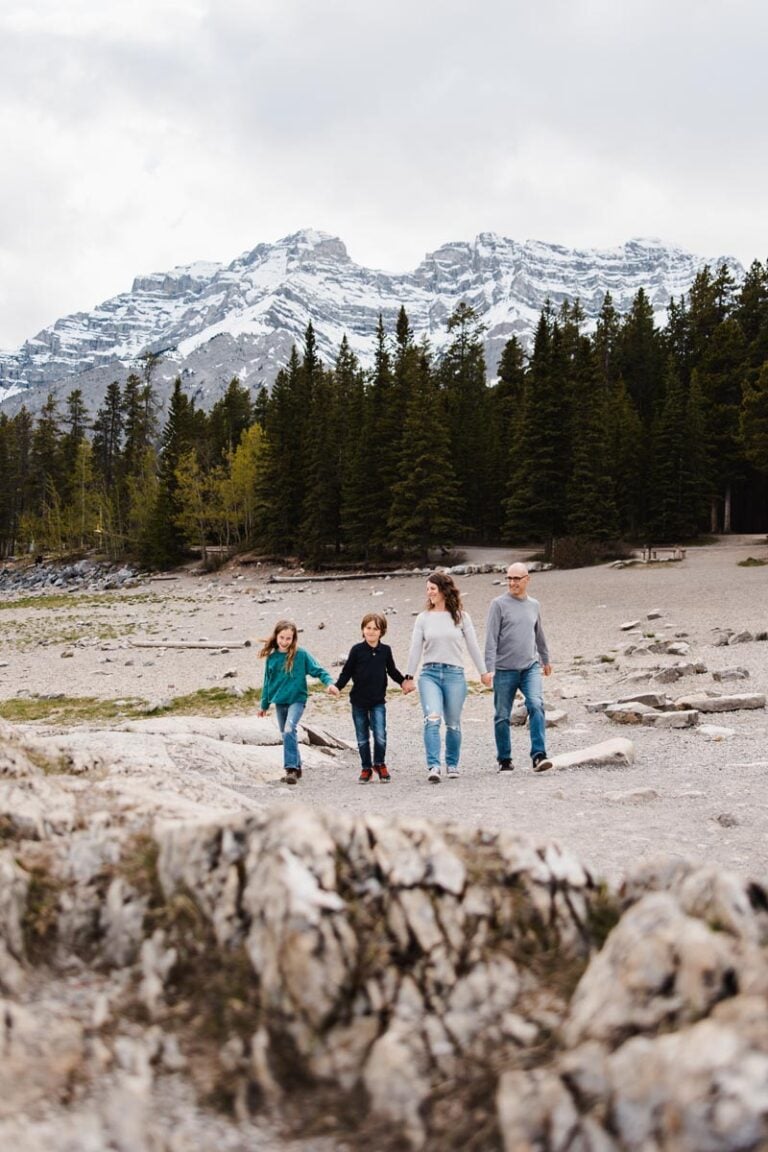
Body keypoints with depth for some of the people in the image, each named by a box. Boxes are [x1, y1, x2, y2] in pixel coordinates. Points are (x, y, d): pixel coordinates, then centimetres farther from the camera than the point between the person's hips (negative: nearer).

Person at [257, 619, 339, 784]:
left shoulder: (301, 654, -7)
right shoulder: (272, 657, 4)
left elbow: (318, 670, -7)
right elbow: (267, 682, 15)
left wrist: (329, 682, -26)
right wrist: (264, 704, 21)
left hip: (297, 699, -5)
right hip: (279, 702, 5)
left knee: (289, 730, -24)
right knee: (286, 734, 12)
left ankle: (291, 768, -24)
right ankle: (296, 768, 26)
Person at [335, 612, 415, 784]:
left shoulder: (385, 650, 0)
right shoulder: (356, 650, -5)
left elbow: (392, 671, 13)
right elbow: (347, 672, -1)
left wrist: (404, 680, 0)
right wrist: (337, 686, -15)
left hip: (378, 701, 0)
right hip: (358, 701, 0)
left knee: (380, 736, -11)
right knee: (362, 738, 9)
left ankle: (380, 764, 12)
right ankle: (366, 768, 23)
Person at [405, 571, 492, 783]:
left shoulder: (461, 616, 6)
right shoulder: (423, 618, 7)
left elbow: (473, 646, 9)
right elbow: (415, 648, 8)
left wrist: (483, 672, 10)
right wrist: (409, 676, 5)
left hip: (454, 674, 0)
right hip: (429, 673, 0)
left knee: (453, 724, 6)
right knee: (432, 719, -18)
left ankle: (452, 765, 23)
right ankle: (433, 766, -22)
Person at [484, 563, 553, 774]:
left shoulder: (534, 605, 12)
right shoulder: (499, 604, -2)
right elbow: (491, 638, -6)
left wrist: (545, 659, 35)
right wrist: (489, 668, -14)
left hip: (530, 667, 2)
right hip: (504, 669, -2)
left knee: (536, 706, -18)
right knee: (502, 716, 4)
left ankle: (539, 756, -20)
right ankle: (504, 760, 18)